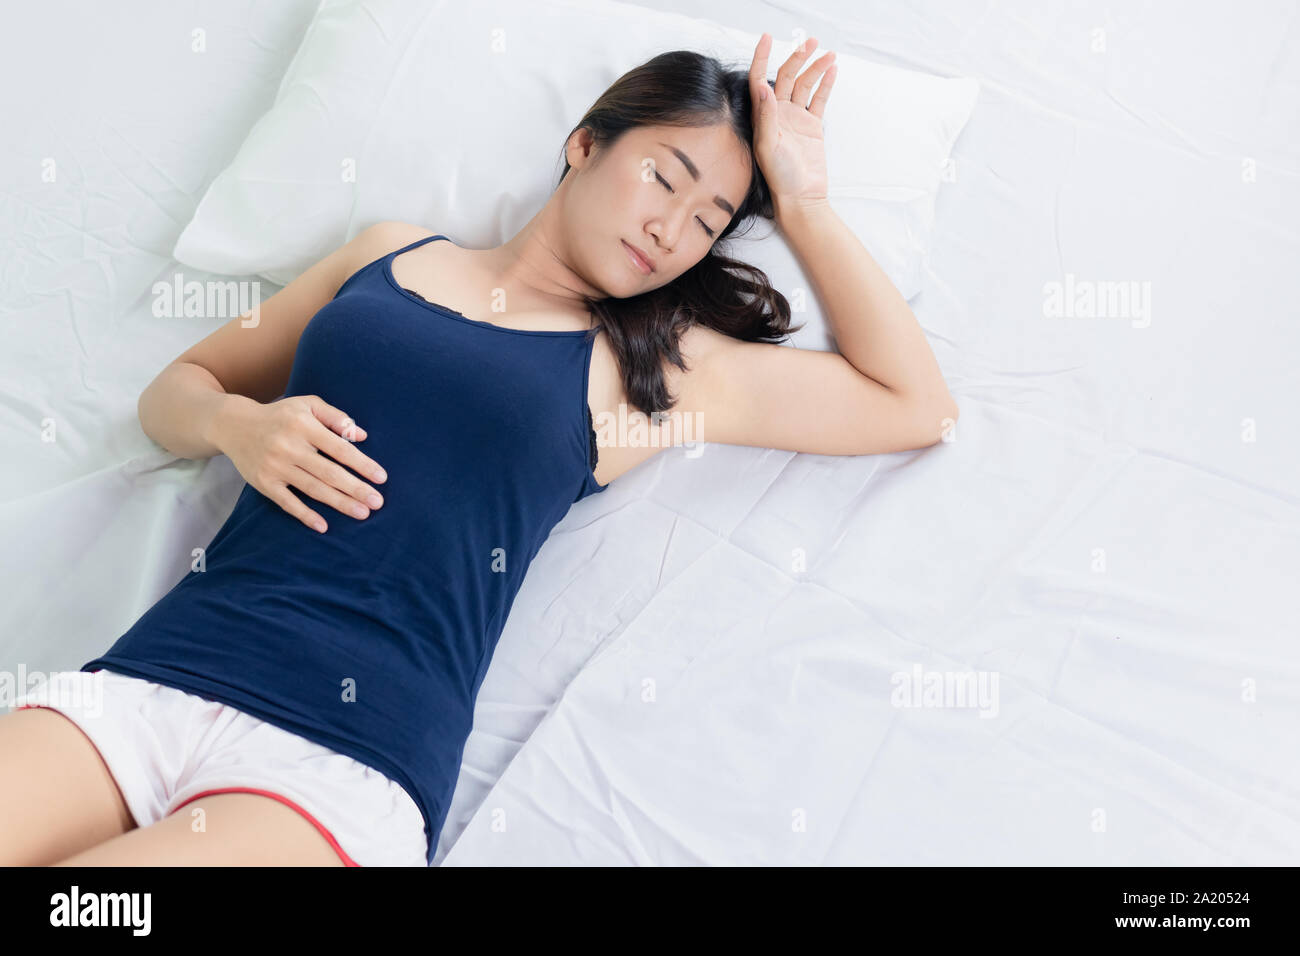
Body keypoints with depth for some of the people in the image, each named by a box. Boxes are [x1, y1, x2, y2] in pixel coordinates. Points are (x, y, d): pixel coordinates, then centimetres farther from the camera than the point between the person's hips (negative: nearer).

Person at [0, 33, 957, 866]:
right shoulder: (394, 251, 17)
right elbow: (175, 390, 23)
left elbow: (918, 406, 9)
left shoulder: (657, 368, 10)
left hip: (344, 760, -2)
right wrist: (234, 425, -1)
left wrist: (803, 200, 9)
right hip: (148, 676, 3)